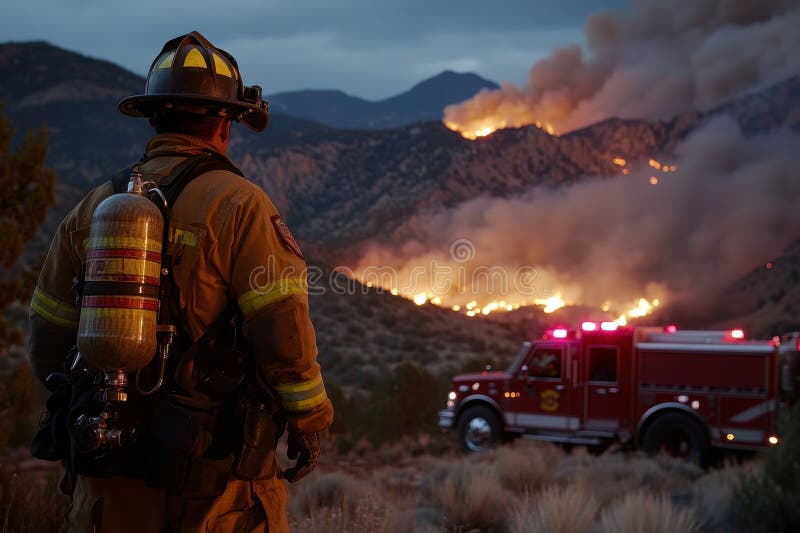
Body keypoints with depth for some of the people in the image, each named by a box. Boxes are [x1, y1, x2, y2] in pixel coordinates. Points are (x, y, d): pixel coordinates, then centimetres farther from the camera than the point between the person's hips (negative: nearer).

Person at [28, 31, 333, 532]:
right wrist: (308, 421, 0)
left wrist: (77, 419, 26)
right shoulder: (238, 204, -10)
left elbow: (49, 339, 12)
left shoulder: (93, 209, 6)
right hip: (214, 471, -4)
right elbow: (285, 329, -14)